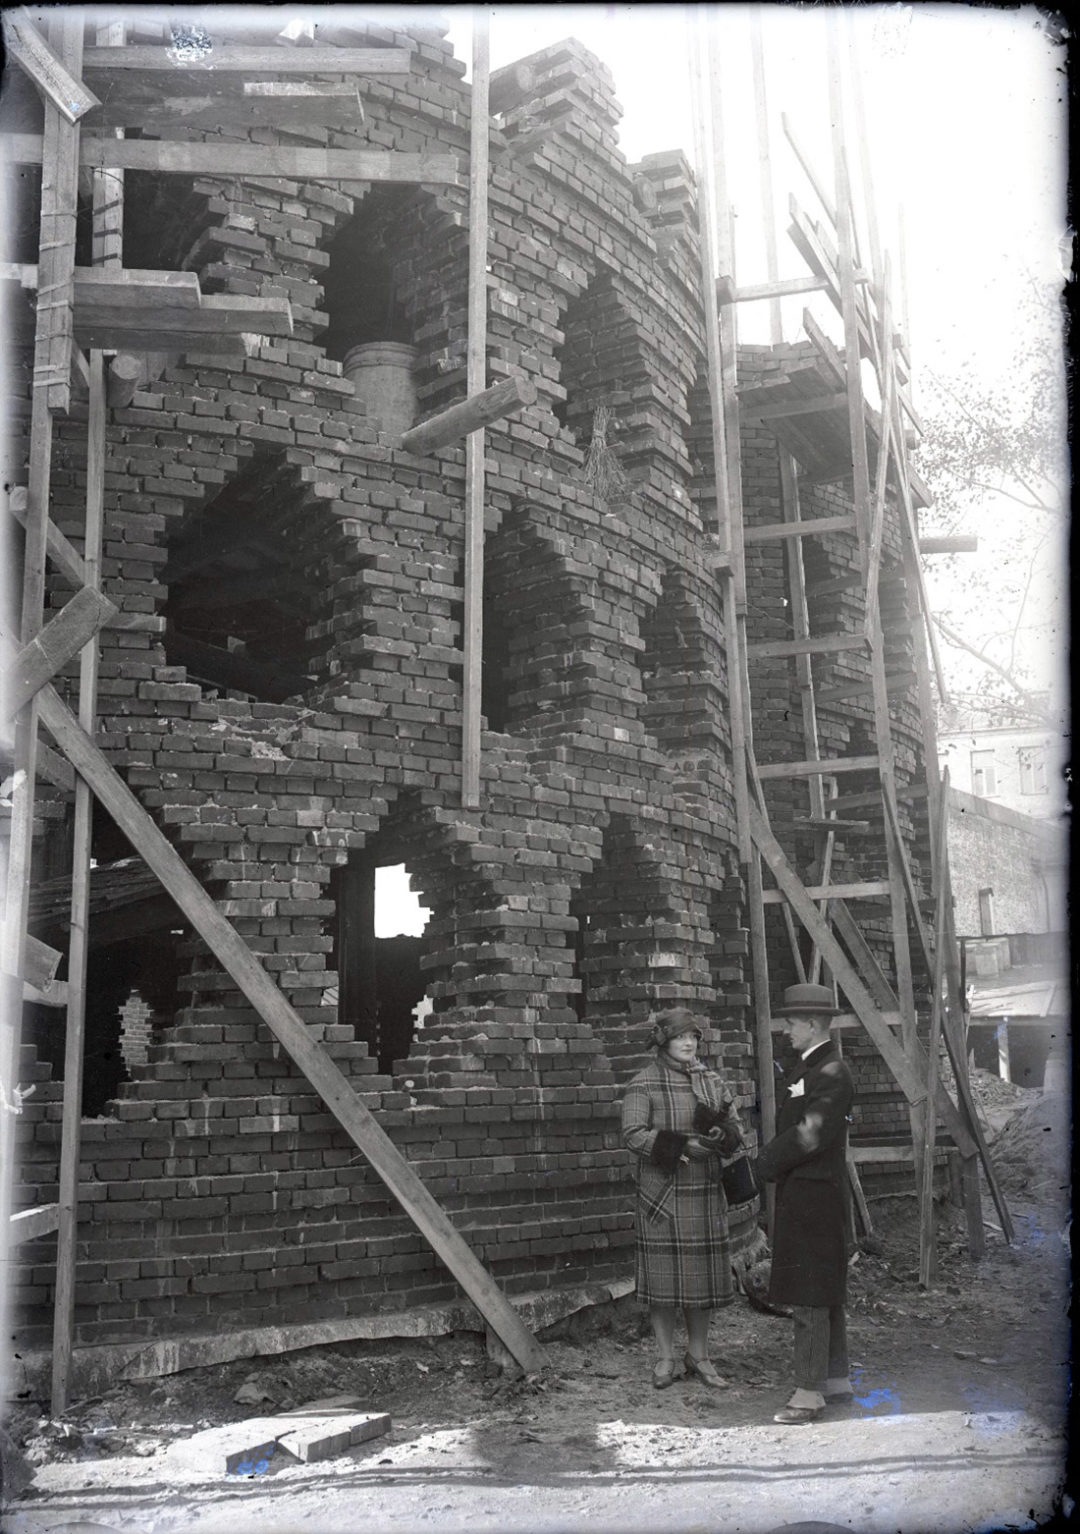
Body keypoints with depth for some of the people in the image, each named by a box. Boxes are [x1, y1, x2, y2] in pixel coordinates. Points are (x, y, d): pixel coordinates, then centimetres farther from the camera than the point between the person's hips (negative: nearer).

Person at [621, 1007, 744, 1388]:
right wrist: (681, 1145, -21)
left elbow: (735, 1128, 13)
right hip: (662, 1194, -4)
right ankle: (666, 1359, 13)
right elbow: (633, 1135, -13)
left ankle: (698, 1354, 21)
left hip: (706, 1193, 4)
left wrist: (720, 1135, -10)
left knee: (704, 1273, 8)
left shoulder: (710, 1080, 11)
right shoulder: (644, 1085, -5)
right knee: (664, 1274, 0)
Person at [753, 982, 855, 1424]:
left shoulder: (832, 1074, -17)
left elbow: (808, 1136, -22)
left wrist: (765, 1164, -13)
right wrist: (769, 1158, 2)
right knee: (824, 1292, 17)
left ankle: (809, 1393, 1)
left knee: (810, 1297, -4)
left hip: (813, 1197, -10)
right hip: (799, 1195, 10)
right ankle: (836, 1378, 27)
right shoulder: (803, 1068, 14)